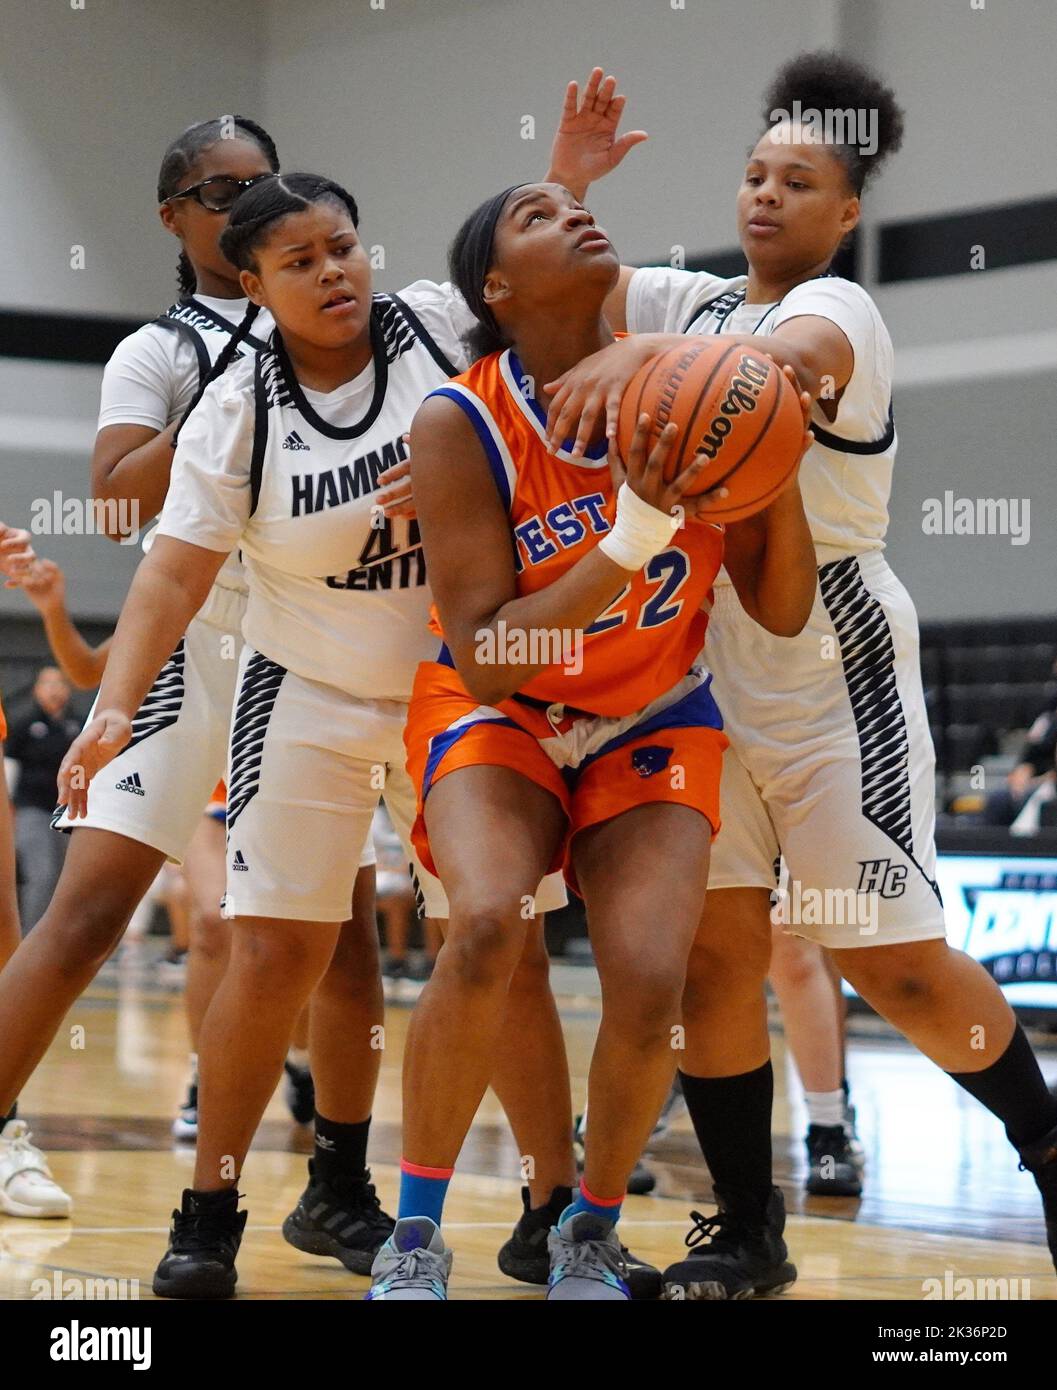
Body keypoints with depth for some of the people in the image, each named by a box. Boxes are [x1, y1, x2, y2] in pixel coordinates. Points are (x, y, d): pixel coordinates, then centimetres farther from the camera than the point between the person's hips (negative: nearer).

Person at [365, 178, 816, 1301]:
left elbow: (781, 611, -7)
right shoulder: (460, 425, -21)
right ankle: (414, 1237, -12)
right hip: (497, 712, -2)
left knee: (649, 986, -19)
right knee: (486, 926, -31)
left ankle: (591, 1235, 9)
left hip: (653, 723, 2)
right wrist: (631, 541, -34)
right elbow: (485, 657, -25)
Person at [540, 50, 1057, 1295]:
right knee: (712, 946, -2)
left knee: (896, 963, -6)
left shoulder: (839, 309, -11)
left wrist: (645, 353, -54)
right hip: (709, 666, 6)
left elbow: (784, 355, -35)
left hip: (833, 670, -6)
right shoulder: (699, 303, 11)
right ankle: (746, 1234, 6)